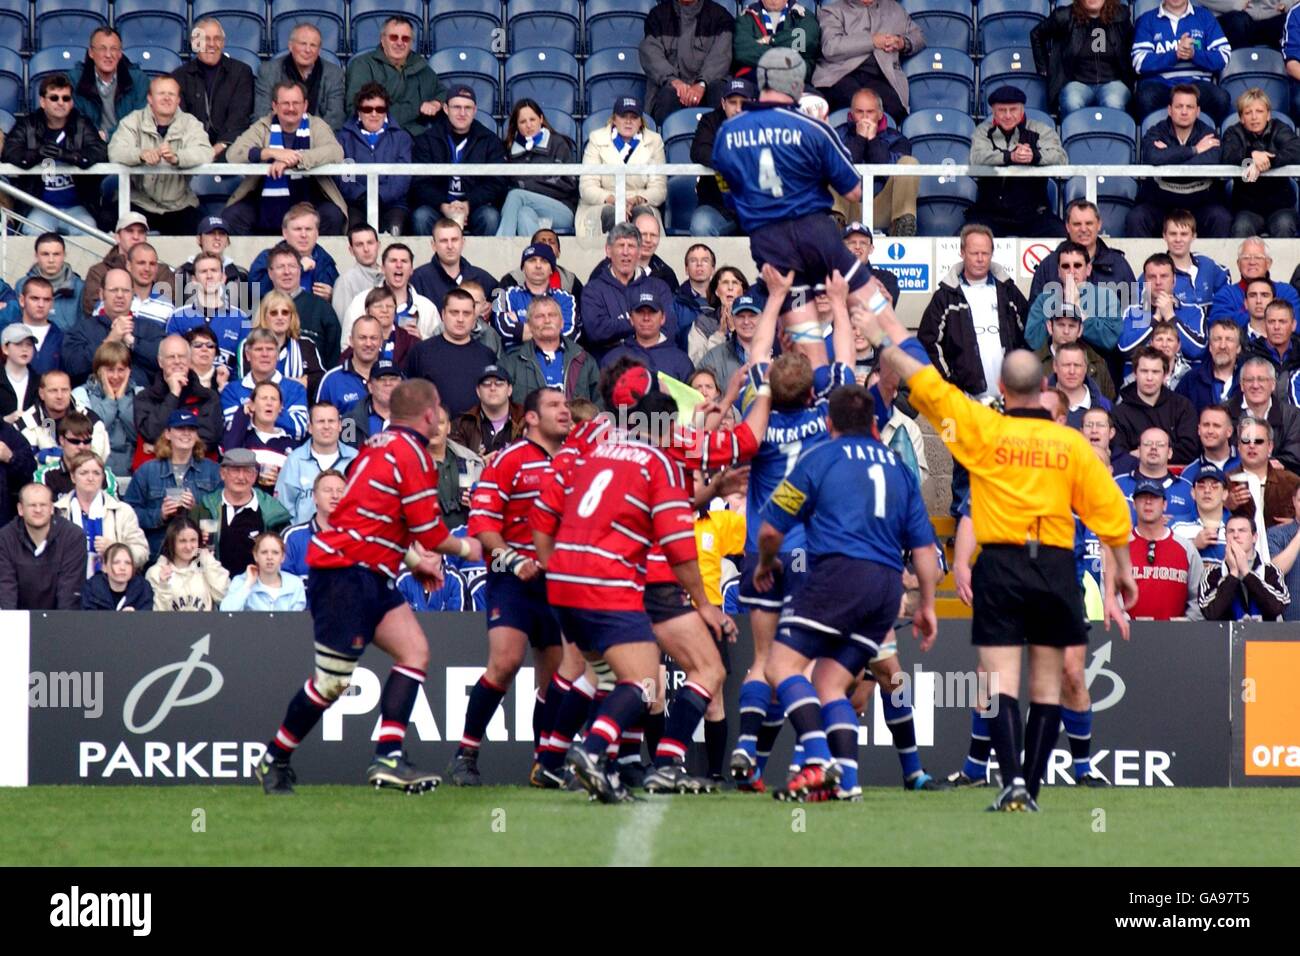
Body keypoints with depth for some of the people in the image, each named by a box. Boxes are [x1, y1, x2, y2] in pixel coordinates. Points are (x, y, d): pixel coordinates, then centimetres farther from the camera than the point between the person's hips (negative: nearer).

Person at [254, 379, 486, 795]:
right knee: (332, 681, -4)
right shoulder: (411, 454, -14)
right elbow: (429, 534, -13)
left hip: (368, 574, 10)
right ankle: (274, 761, 12)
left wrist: (414, 561, 23)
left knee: (415, 651, 0)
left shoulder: (381, 446, 14)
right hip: (345, 573, -10)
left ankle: (387, 758, -8)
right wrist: (465, 548, 6)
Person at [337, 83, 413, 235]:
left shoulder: (401, 137, 16)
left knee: (395, 229, -32)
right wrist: (362, 197, -16)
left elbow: (403, 178, 1)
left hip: (391, 204, 0)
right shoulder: (345, 137, 16)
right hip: (356, 205, 0)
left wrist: (381, 196, -16)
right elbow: (340, 178, 1)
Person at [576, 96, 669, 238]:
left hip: (639, 207, 1)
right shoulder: (597, 139, 9)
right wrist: (612, 200, -22)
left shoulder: (654, 142, 11)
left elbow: (659, 189, 2)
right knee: (610, 213, -36)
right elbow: (587, 187, -2)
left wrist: (638, 200, -21)